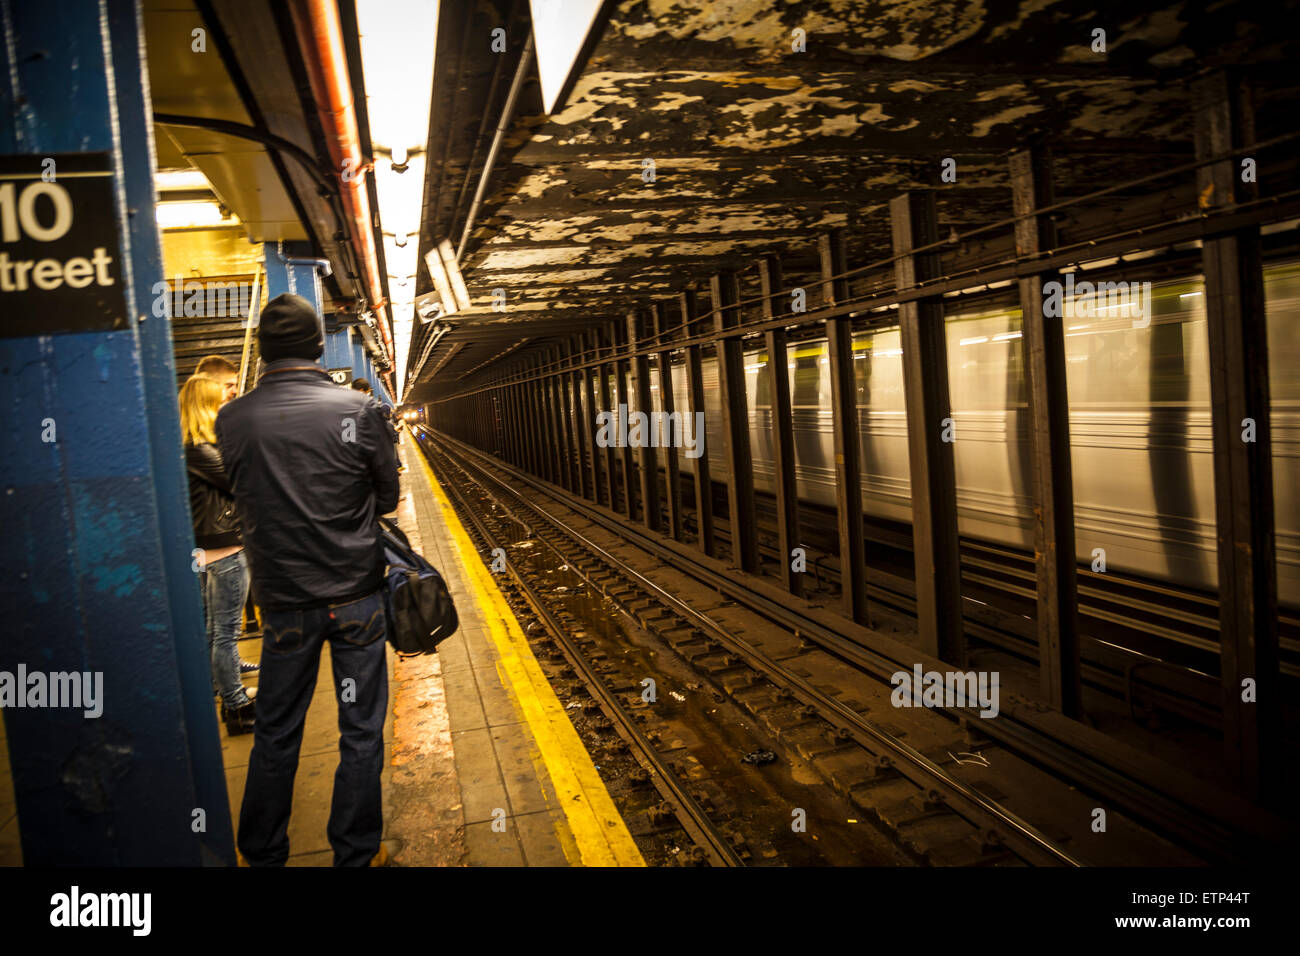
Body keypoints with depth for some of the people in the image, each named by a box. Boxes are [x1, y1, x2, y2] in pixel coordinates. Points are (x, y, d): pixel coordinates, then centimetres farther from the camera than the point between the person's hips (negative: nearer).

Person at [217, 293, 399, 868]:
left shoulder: (232, 420, -6)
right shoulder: (358, 410, -12)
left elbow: (241, 501, 5)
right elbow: (387, 497, -2)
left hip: (283, 599, 2)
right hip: (356, 594, -2)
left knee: (275, 735, 16)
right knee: (361, 733, 12)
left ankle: (262, 855, 30)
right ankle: (354, 854, 23)